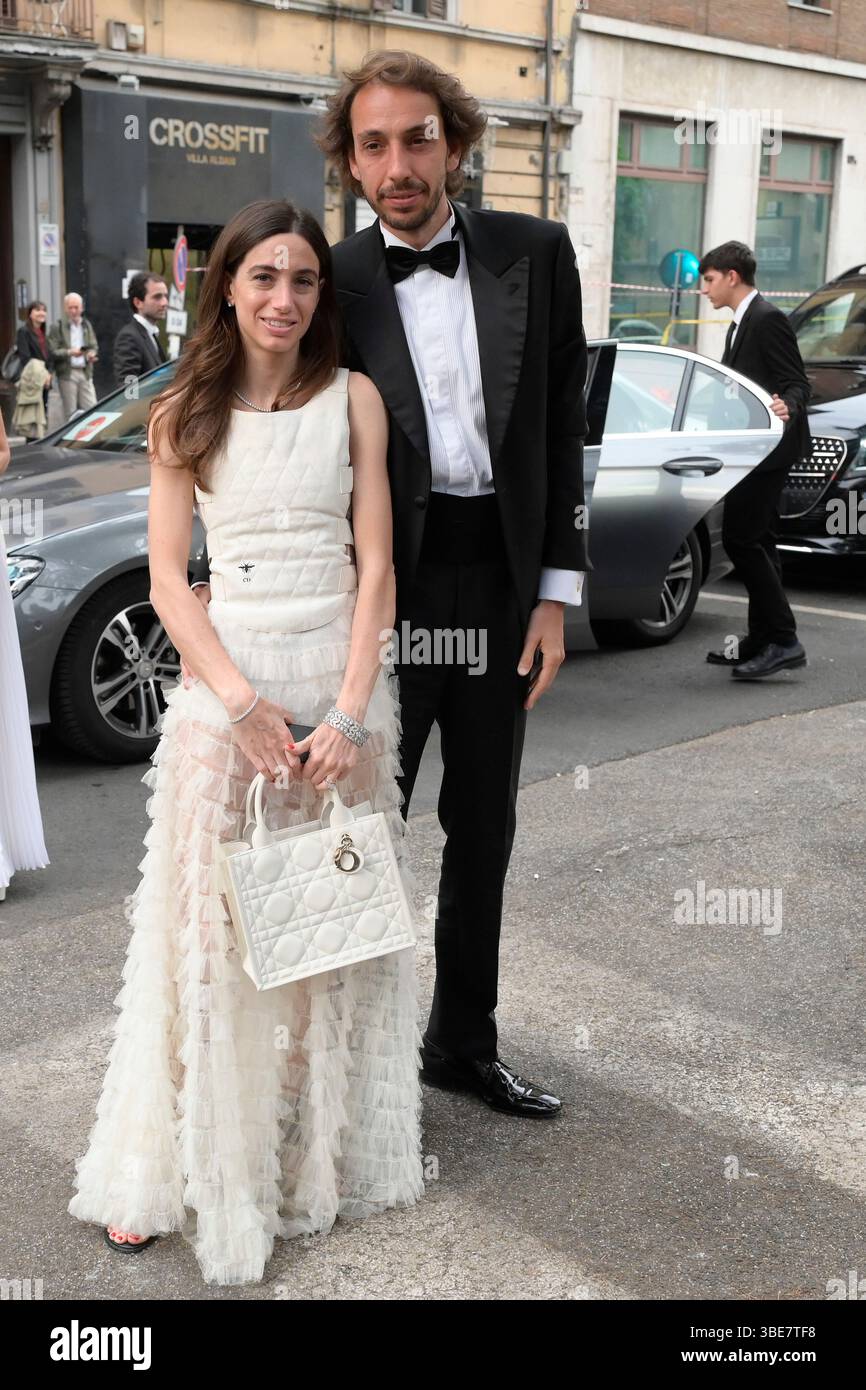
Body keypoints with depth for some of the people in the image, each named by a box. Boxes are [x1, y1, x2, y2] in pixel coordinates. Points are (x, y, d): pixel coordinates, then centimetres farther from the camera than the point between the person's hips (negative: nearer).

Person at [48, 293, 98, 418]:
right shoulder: (58, 327, -2)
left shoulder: (87, 325, 14)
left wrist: (92, 353, -8)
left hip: (85, 372, 4)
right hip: (67, 373, -4)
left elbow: (94, 347, 15)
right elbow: (52, 352, -8)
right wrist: (69, 352, -23)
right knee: (71, 413, -1)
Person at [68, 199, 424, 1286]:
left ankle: (319, 1152, 25)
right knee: (211, 924, 4)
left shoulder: (353, 398, 3)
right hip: (223, 681, 0)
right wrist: (241, 700, -14)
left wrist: (349, 710, -12)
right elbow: (168, 580, 0)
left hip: (341, 682, 0)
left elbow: (375, 563, -1)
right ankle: (176, 1166, 18)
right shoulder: (184, 414, 5)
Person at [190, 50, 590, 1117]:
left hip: (502, 586, 3)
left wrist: (556, 591, -1)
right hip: (385, 588, -3)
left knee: (482, 830, 15)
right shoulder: (334, 284, -5)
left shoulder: (535, 253, 1)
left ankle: (463, 1043, 32)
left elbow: (563, 429, 3)